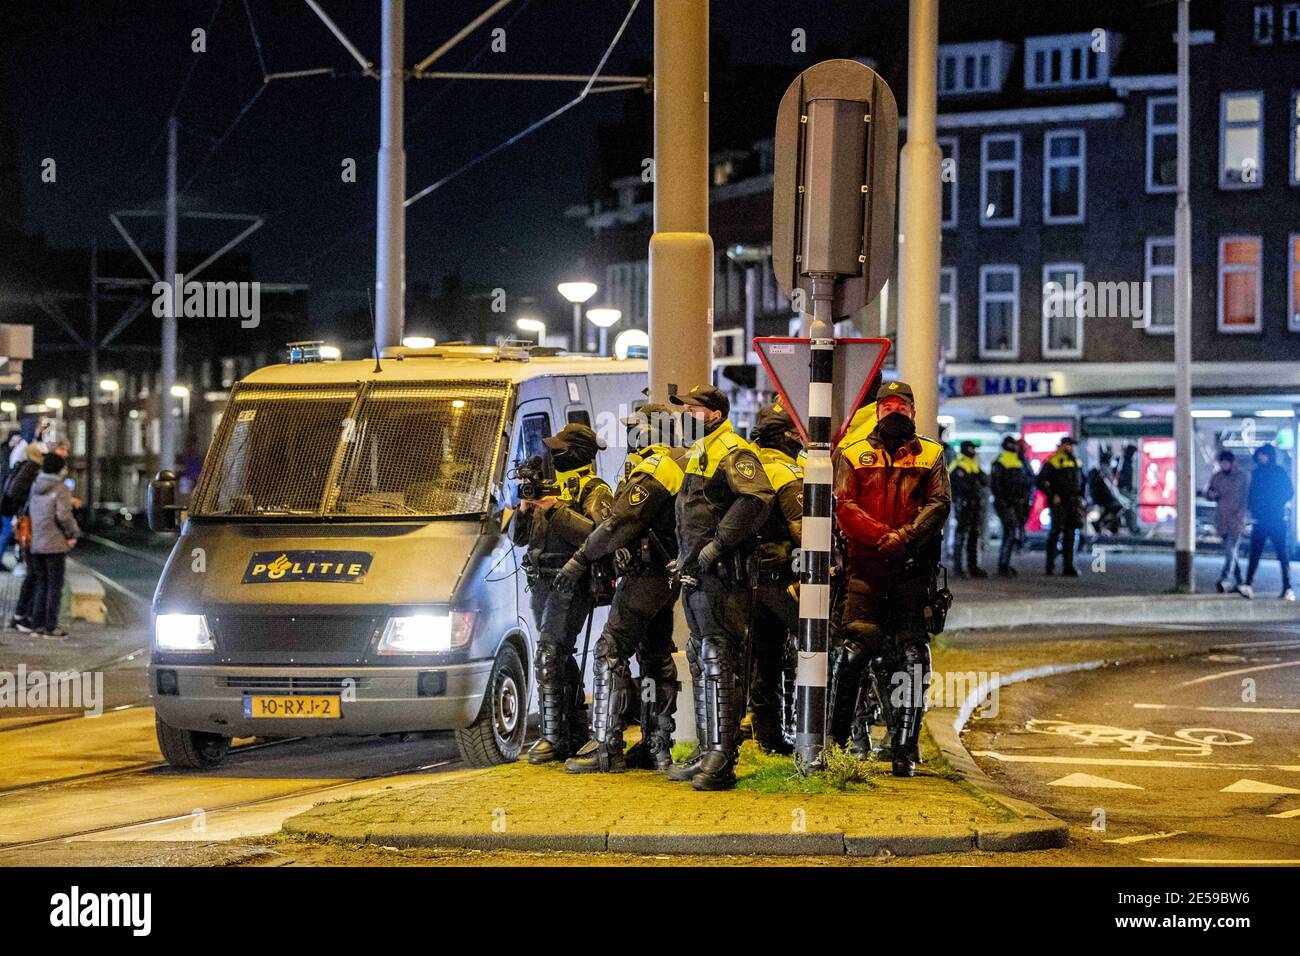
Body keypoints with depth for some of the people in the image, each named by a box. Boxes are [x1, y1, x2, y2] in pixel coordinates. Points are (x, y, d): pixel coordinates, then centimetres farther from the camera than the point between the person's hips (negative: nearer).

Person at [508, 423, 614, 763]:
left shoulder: (595, 492, -5)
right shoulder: (549, 489, 18)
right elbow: (518, 537, 17)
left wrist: (557, 512, -23)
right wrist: (524, 509, -2)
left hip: (570, 585, -8)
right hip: (541, 583, 8)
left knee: (549, 658, -16)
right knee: (561, 659, 13)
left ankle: (554, 737, -16)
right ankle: (576, 732, 21)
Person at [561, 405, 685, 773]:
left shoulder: (653, 470, -16)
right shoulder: (681, 464, 16)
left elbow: (620, 523, -23)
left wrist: (582, 559, -16)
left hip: (645, 575, -11)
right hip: (667, 577, 11)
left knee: (611, 654, -11)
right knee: (656, 658, 15)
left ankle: (605, 747, -15)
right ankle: (658, 746, 19)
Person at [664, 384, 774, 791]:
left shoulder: (732, 452, -10)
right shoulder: (699, 453, 23)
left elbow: (756, 498, -26)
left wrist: (718, 543, -26)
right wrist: (684, 555, 22)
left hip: (720, 574, -11)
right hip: (695, 575, 11)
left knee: (718, 662, -13)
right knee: (700, 661, 14)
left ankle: (722, 759, -15)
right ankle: (706, 752, 22)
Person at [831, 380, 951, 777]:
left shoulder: (930, 455, 14)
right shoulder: (853, 455, 13)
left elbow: (939, 503, 2)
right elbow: (844, 506, 1)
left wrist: (906, 536, -15)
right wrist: (883, 536, -13)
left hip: (913, 570, 1)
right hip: (864, 568, -1)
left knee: (912, 657, -2)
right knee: (854, 649, -11)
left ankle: (905, 747, 4)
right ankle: (834, 738, -1)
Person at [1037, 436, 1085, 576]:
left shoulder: (1076, 462, 16)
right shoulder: (1053, 462, -5)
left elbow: (1081, 481, 27)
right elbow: (1040, 481, -10)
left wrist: (1081, 497, 13)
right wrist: (1052, 496, -14)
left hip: (1073, 503, 6)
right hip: (1059, 502, -6)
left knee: (1070, 534, 4)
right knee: (1056, 532, -6)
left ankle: (1068, 566, 5)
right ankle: (1050, 565, 2)